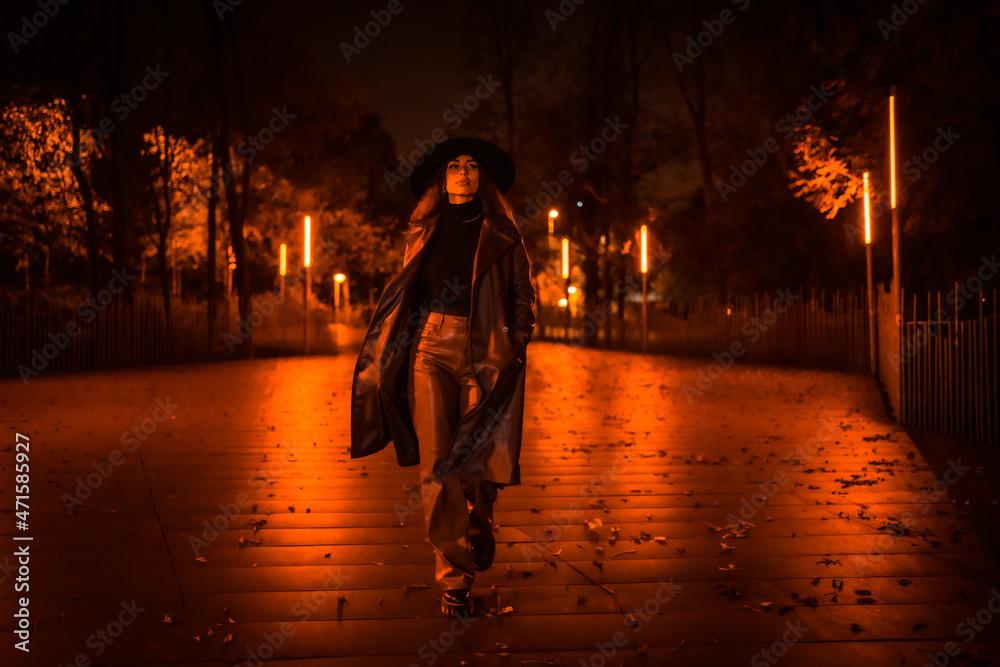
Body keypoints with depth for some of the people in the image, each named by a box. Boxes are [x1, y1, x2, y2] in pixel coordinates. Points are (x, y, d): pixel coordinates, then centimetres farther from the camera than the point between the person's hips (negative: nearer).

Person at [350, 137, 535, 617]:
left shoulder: (501, 234, 12)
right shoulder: (424, 231, 17)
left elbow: (523, 296, 11)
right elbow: (404, 293, 20)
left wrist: (518, 349, -1)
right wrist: (395, 352, 11)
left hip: (486, 351, -1)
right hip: (431, 346, 1)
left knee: (481, 461, -3)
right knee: (437, 463, -7)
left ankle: (479, 522, 32)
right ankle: (454, 576, 0)